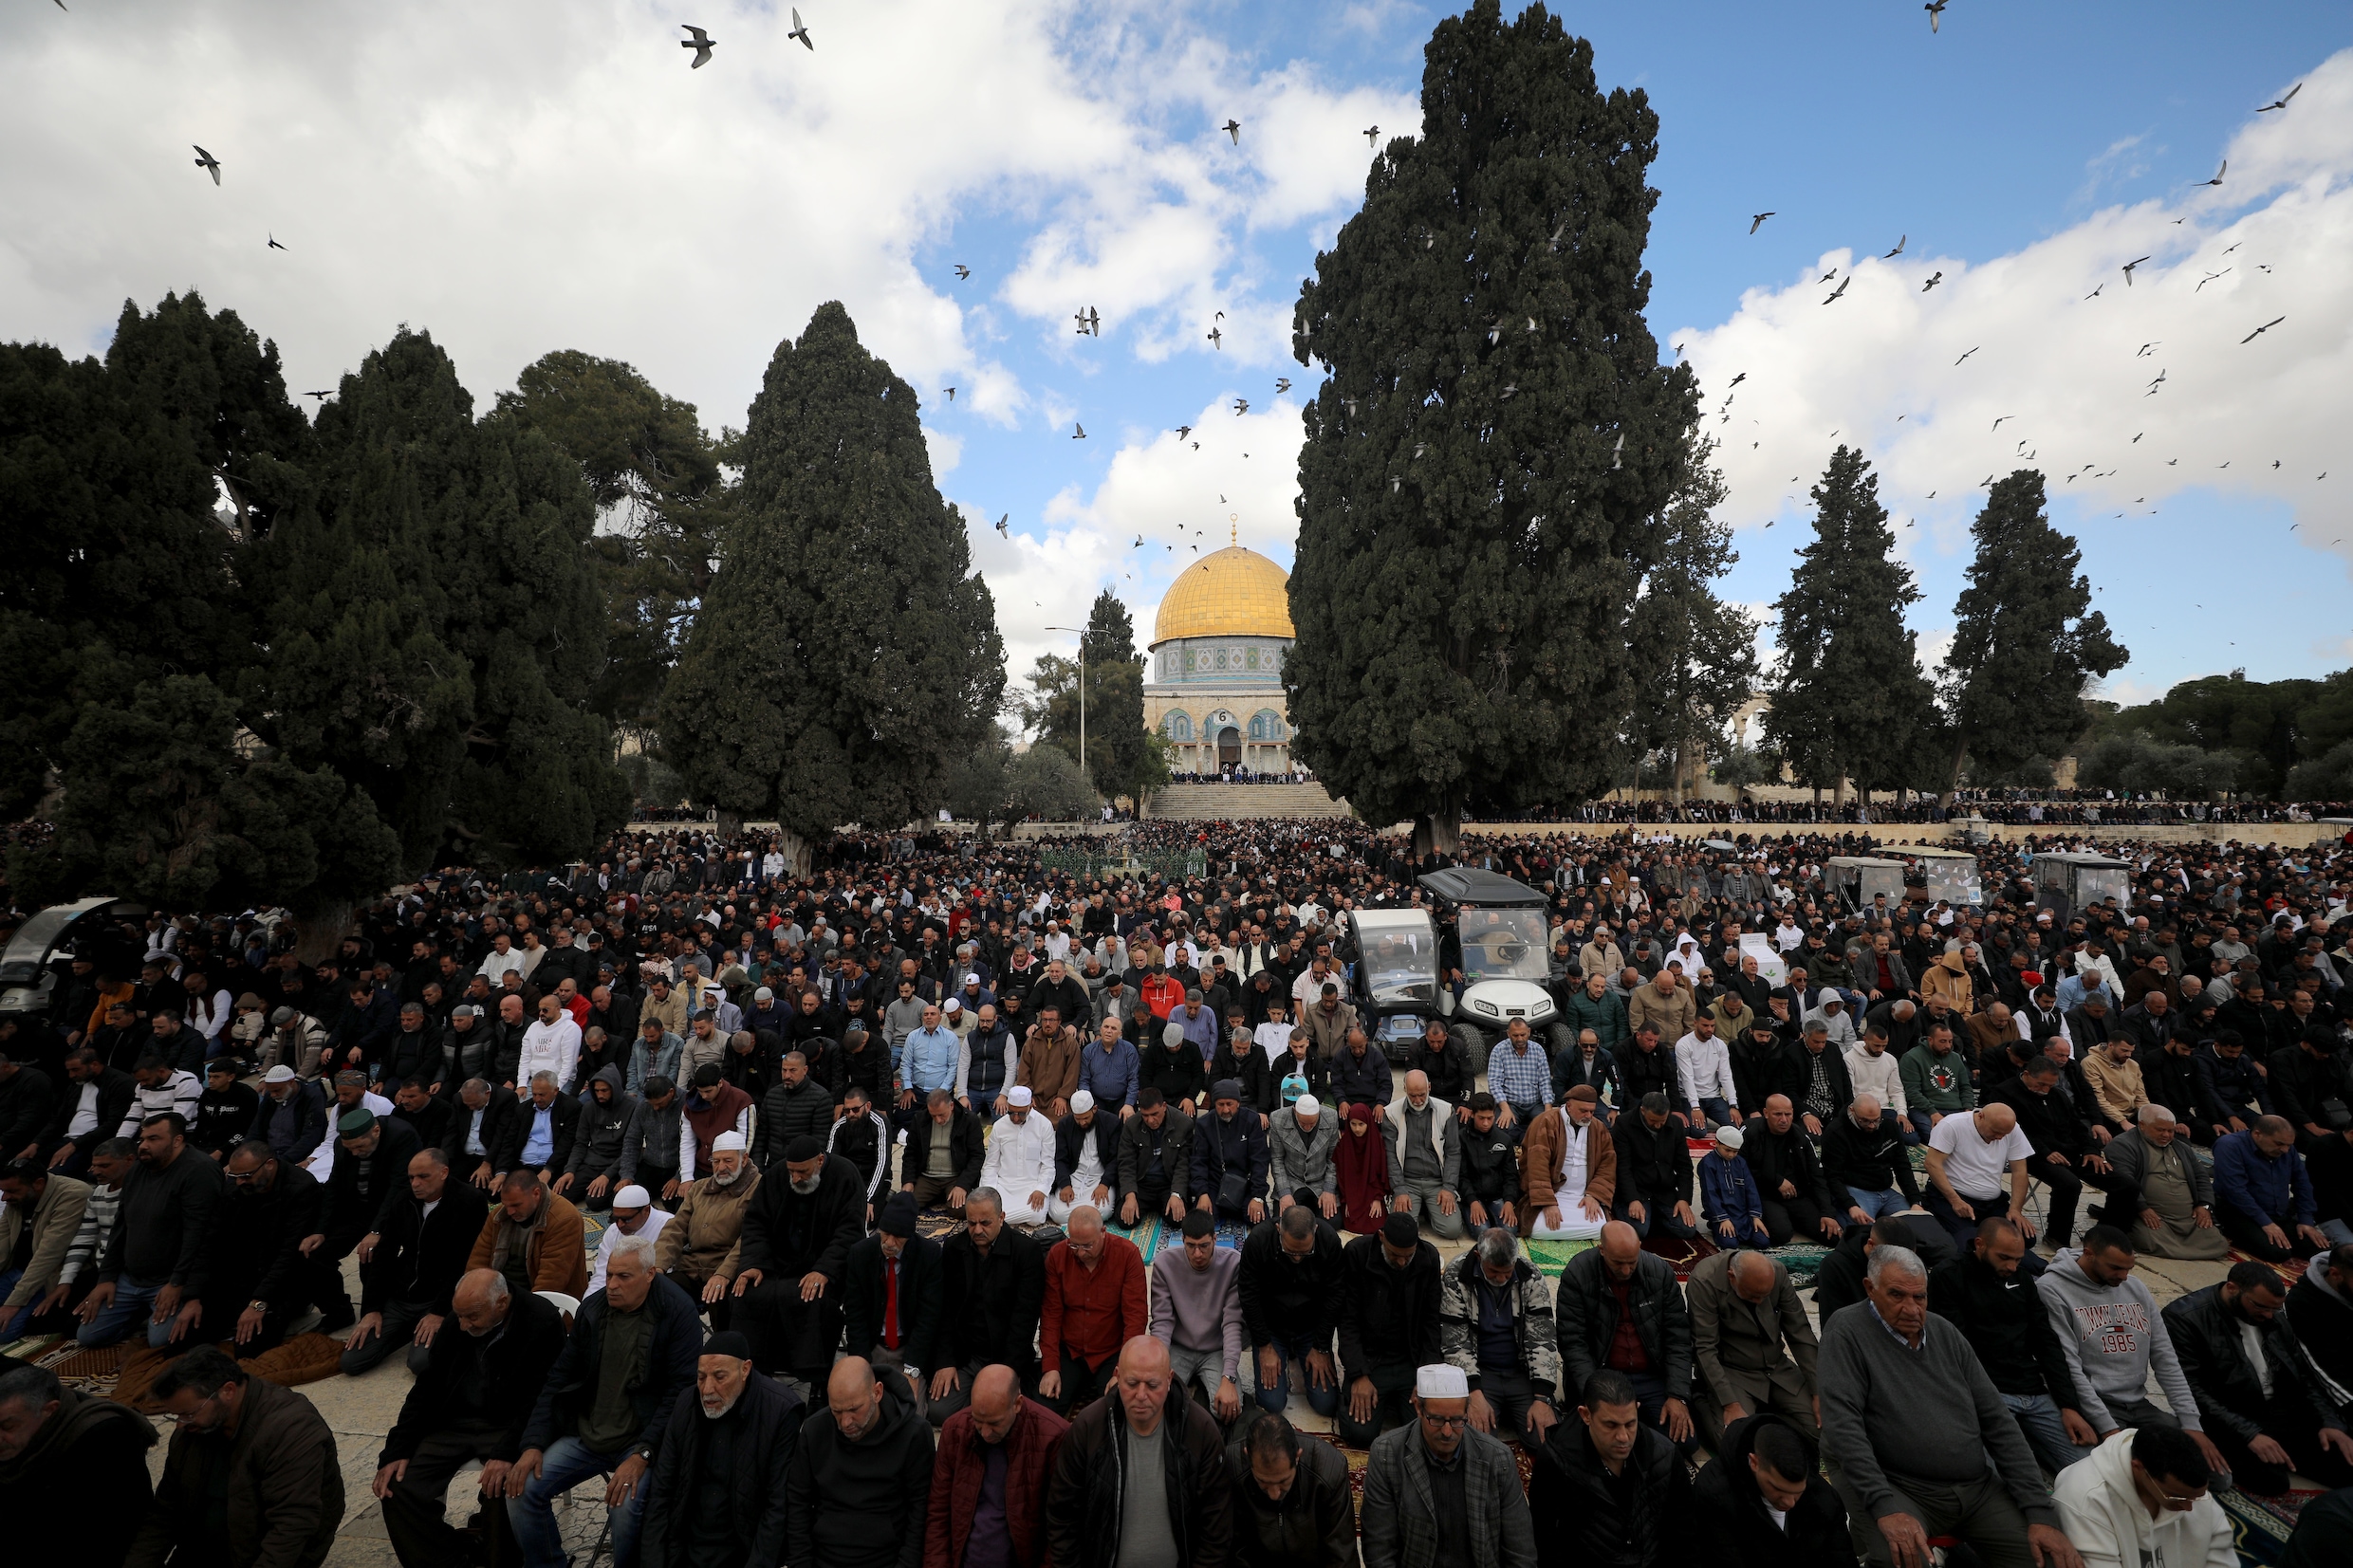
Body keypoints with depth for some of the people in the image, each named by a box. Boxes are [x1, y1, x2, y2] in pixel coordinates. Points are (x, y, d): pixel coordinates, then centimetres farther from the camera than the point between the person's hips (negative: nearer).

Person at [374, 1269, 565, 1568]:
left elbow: (542, 1398, -19)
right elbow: (427, 1388, 8)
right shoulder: (456, 1322, -2)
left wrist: (508, 1452, -30)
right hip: (455, 1423, 6)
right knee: (395, 1483, -12)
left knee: (504, 1485, -31)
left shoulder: (543, 1322, -19)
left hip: (510, 1425, -6)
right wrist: (397, 1450, -1)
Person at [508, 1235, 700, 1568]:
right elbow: (559, 1378, 9)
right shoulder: (591, 1309, 3)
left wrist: (642, 1455, -23)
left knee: (626, 1508, -28)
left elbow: (681, 1391, -16)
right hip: (584, 1435, 6)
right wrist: (533, 1444, -2)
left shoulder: (678, 1314, -15)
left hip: (641, 1441, -6)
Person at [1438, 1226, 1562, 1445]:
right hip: (1478, 1372, -2)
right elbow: (1455, 1342, -13)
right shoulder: (1455, 1277, -14)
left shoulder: (1530, 1277, -8)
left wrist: (1542, 1398, -18)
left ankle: (1508, 1413, 13)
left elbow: (1542, 1337, -9)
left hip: (1522, 1371, 2)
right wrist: (1475, 1395, -24)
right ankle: (1498, 1412, 9)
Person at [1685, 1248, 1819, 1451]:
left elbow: (1800, 1333, -1)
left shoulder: (1778, 1272, -11)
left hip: (1778, 1369, 6)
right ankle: (1702, 1402, 4)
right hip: (1730, 1372, -5)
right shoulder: (1704, 1282, -24)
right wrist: (1730, 1404, -26)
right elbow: (1705, 1349, -22)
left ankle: (1761, 1409, 12)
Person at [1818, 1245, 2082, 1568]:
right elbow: (1843, 1423, -18)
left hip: (1978, 1487, 7)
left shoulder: (1945, 1332, 8)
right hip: (1896, 1486, -7)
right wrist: (1886, 1507, -26)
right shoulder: (1846, 1332, -11)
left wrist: (2040, 1511, 1)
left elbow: (1997, 1420, 9)